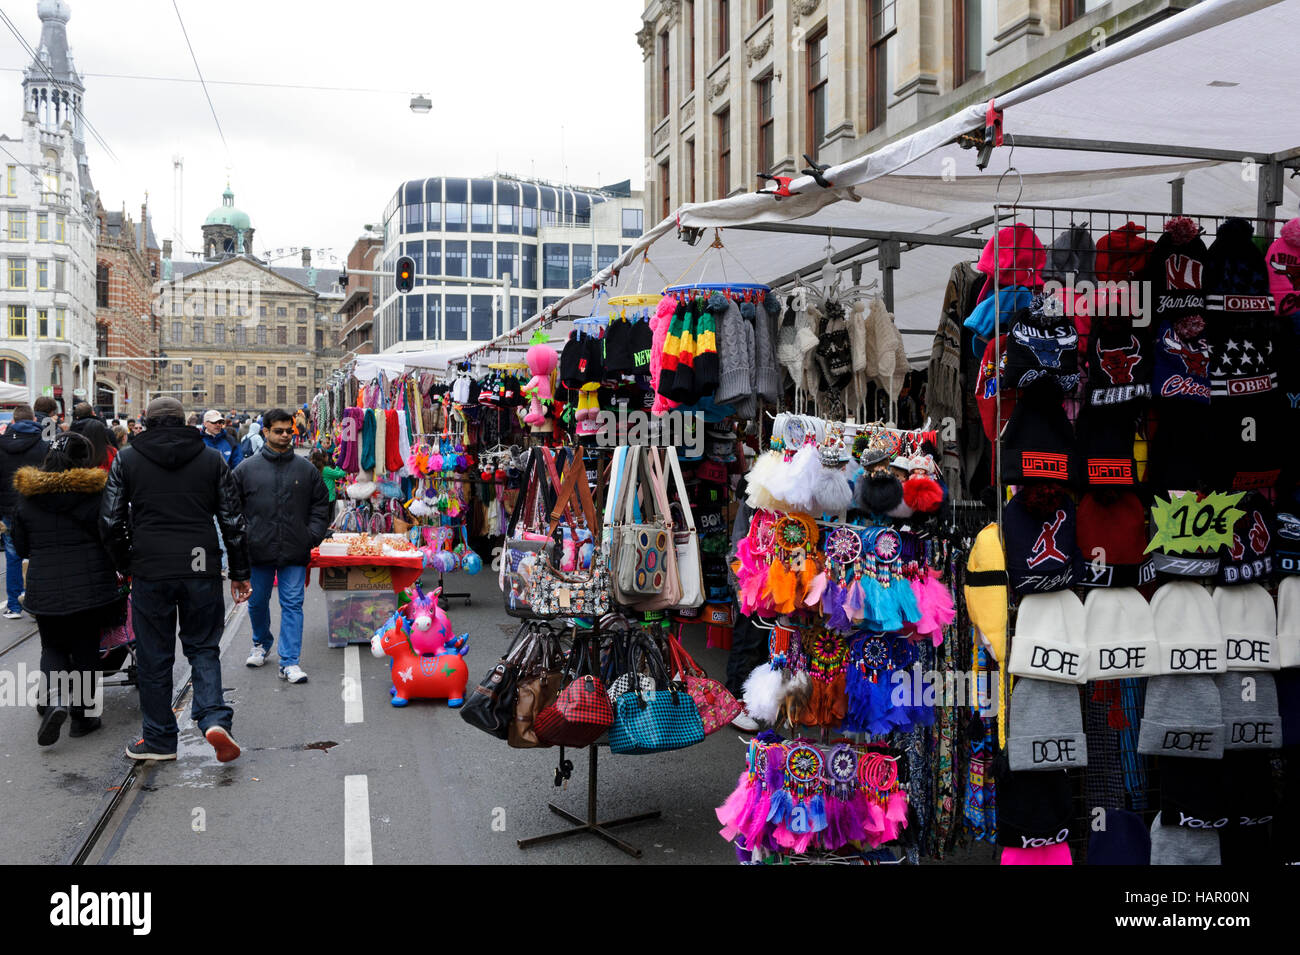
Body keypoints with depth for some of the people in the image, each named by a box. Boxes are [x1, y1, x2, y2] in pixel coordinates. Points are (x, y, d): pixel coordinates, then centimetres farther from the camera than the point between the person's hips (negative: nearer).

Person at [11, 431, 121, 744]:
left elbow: (21, 547, 10)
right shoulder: (95, 492, -8)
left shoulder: (28, 495, 2)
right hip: (90, 586, -2)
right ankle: (82, 715, 17)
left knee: (53, 646, 17)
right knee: (85, 650, 11)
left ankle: (57, 699, -8)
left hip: (44, 587, 2)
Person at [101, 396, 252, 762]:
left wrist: (125, 565, 14)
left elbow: (110, 522, 0)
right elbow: (233, 521, 3)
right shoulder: (211, 458, 4)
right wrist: (240, 573, 9)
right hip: (201, 571, 1)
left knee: (154, 657, 10)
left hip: (150, 572, -1)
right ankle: (215, 718, -7)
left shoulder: (127, 459, 3)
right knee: (204, 648, 13)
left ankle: (159, 739, 19)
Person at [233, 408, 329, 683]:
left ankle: (289, 662, 2)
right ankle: (261, 643, 41)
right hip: (258, 551, 1)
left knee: (292, 604, -2)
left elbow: (320, 506, 11)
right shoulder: (247, 468, 3)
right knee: (257, 602, 15)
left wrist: (313, 536, 0)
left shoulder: (306, 469, 5)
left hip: (294, 552, -1)